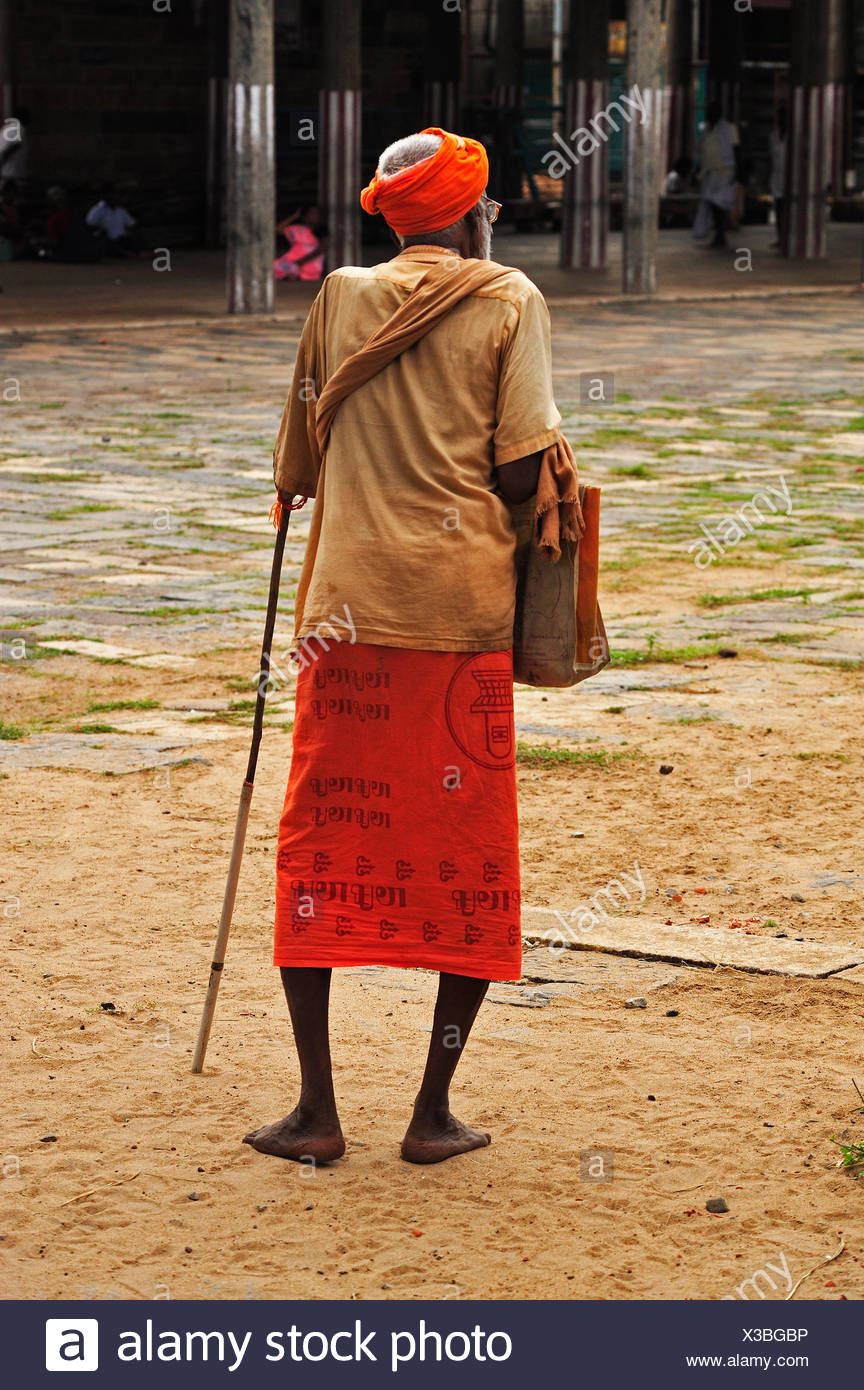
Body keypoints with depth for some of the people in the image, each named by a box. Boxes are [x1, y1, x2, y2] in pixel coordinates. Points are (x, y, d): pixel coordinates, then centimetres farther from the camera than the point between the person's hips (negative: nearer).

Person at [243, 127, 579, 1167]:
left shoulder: (341, 298, 7)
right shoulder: (509, 302, 0)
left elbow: (293, 468, 11)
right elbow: (524, 471, -9)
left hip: (348, 610, 2)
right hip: (465, 611, -2)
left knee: (320, 841, 8)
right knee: (469, 858, 7)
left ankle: (316, 1107, 6)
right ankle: (435, 1111, 7)